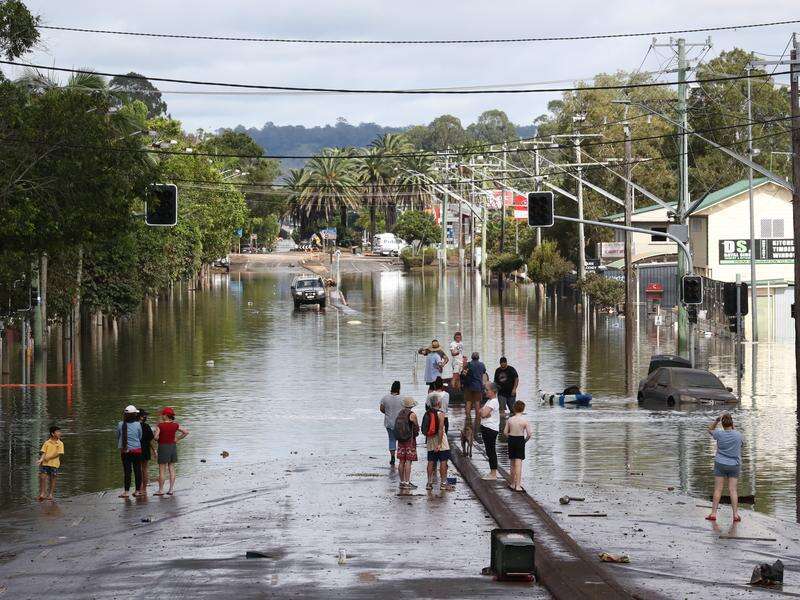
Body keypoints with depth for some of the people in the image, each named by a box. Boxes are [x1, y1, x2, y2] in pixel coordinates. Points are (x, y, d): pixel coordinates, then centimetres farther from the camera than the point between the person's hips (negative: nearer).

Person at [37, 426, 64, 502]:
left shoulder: (60, 443, 1)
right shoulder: (47, 443, 5)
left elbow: (59, 453, -7)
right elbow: (43, 452, 3)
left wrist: (49, 457, -12)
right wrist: (41, 459, -15)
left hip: (54, 464, -1)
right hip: (45, 463, 1)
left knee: (53, 479, 3)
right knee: (43, 478, -3)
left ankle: (51, 494, 12)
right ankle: (42, 494, 5)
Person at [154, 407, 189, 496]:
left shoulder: (160, 425, -13)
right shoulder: (175, 425, 1)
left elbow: (156, 437, -18)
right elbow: (186, 432, 4)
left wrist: (155, 431, 3)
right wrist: (178, 439, 8)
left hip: (163, 447, -5)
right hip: (173, 446, 5)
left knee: (162, 470, 2)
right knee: (171, 469, 8)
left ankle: (161, 490, 4)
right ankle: (171, 489, 8)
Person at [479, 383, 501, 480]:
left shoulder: (493, 402, -16)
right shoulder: (489, 401, 17)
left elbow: (483, 414, -24)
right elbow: (481, 412, 12)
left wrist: (483, 411, -4)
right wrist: (483, 412, -8)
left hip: (490, 429, -10)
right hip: (486, 428, 10)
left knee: (491, 451, -7)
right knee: (489, 451, 15)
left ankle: (493, 474, -5)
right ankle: (492, 472, 22)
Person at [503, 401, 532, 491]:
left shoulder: (510, 420, -3)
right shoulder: (525, 421, -11)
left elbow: (505, 432, 0)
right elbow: (529, 434, -12)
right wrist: (525, 441, 6)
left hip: (511, 441, 3)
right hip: (520, 441, -3)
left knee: (512, 463, 15)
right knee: (518, 463, -3)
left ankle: (513, 484, 25)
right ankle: (518, 486, -7)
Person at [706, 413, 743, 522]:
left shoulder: (719, 434, -12)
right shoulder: (738, 435, -11)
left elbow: (710, 429, 8)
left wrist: (716, 420, -5)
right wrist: (733, 427, 10)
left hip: (720, 464, -1)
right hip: (734, 465, 1)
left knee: (718, 489, 3)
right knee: (732, 490, 2)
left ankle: (713, 513, 4)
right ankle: (735, 514, -2)